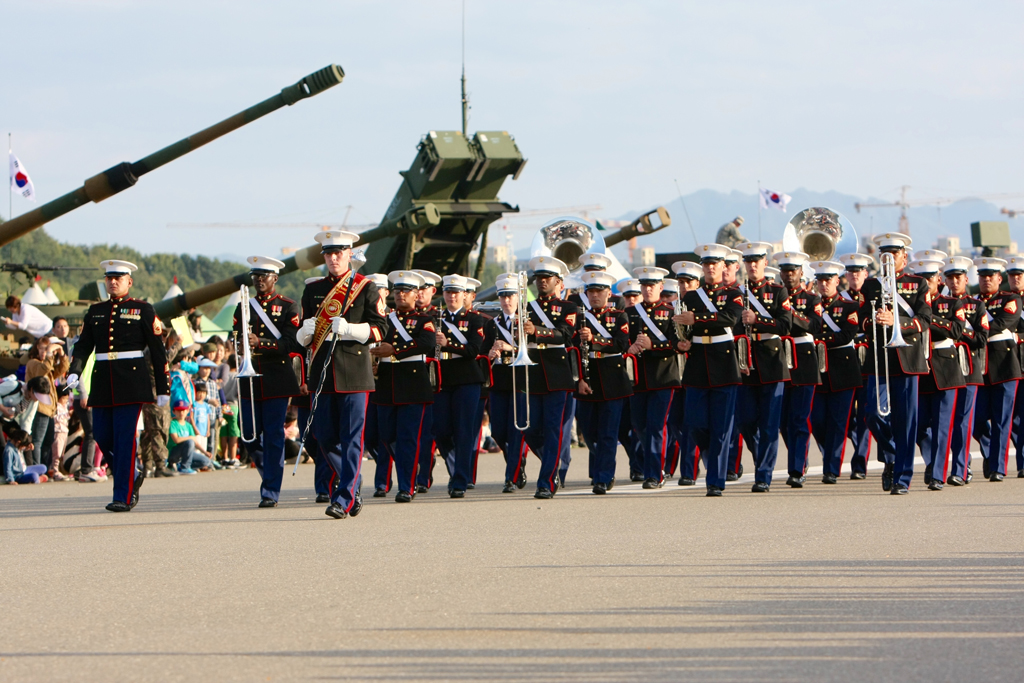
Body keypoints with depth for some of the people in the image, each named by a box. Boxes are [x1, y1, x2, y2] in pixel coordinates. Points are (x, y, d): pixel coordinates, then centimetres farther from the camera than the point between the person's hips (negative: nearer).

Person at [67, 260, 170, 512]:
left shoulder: (143, 310, 3)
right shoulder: (96, 311, 15)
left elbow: (157, 350, 2)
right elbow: (84, 344, 9)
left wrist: (163, 387, -1)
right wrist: (74, 372, -10)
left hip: (131, 380, -5)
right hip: (103, 382, 5)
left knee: (124, 438, -9)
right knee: (102, 436, 2)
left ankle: (123, 497, -8)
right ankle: (132, 476, 24)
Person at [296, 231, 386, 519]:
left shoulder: (365, 288, 2)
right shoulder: (313, 289, 14)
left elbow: (381, 330, -2)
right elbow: (301, 338, 17)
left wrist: (349, 329, -17)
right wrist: (306, 332, -7)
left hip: (354, 373, -4)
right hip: (322, 373, 4)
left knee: (352, 437, -7)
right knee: (324, 436, 4)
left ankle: (344, 499, -7)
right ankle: (353, 485, 23)